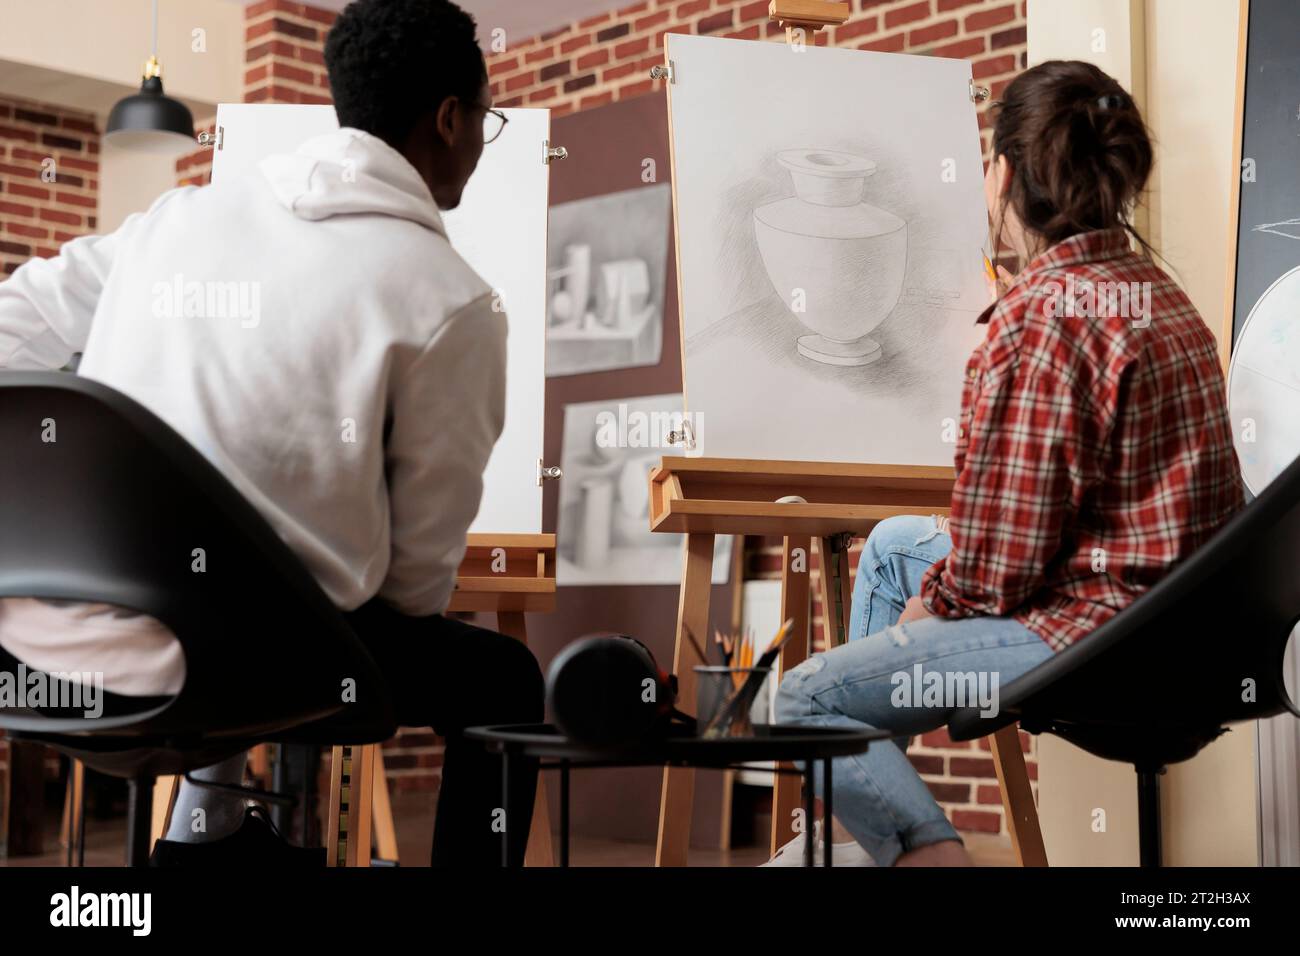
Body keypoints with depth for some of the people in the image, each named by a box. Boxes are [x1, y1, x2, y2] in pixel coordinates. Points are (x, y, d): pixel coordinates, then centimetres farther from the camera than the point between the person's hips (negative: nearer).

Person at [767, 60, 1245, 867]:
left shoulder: (1041, 317, -20)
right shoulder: (1155, 289, 11)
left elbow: (996, 565, -19)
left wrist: (928, 606, -1)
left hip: (1102, 640, -10)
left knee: (806, 701, -5)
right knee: (893, 541, 25)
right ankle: (861, 825, 30)